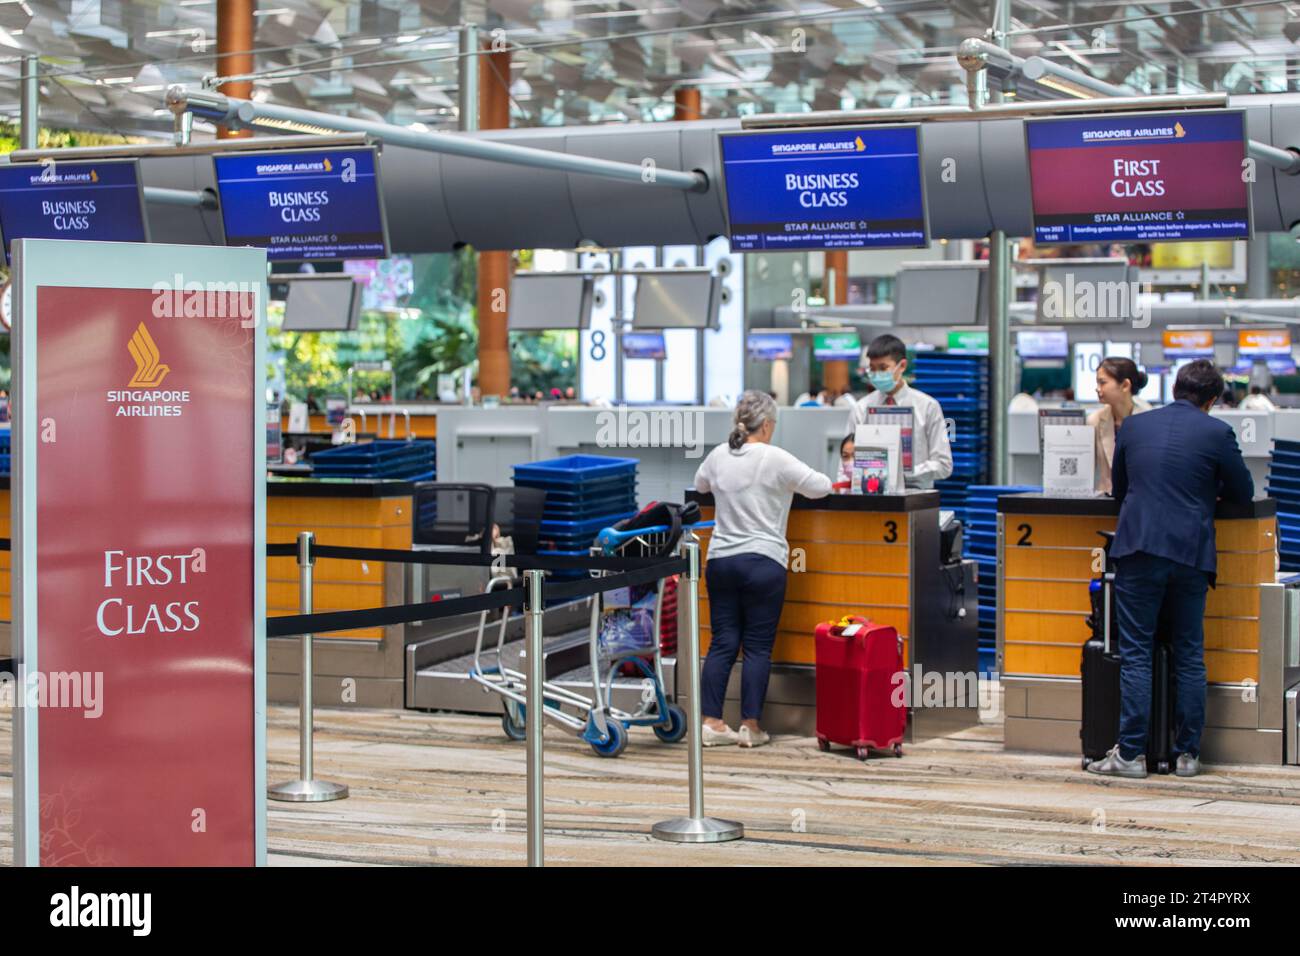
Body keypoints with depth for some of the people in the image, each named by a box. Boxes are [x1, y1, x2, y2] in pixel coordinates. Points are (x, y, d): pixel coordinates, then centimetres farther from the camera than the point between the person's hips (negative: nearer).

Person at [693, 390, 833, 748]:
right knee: (758, 646, 1)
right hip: (762, 561, -5)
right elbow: (821, 487, -3)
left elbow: (700, 485, 26)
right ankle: (750, 726, 1)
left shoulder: (718, 456, 5)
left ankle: (710, 722, 3)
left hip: (720, 561, 5)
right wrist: (791, 481, 17)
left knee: (722, 643, 7)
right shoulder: (775, 459, -10)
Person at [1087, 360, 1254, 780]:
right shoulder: (1217, 432, -1)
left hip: (1138, 549, 1)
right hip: (1190, 553, -1)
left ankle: (1131, 753, -1)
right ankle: (1187, 753, 12)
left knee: (1135, 654, 2)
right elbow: (1243, 492, 9)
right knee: (1189, 655, 8)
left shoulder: (1133, 426, 8)